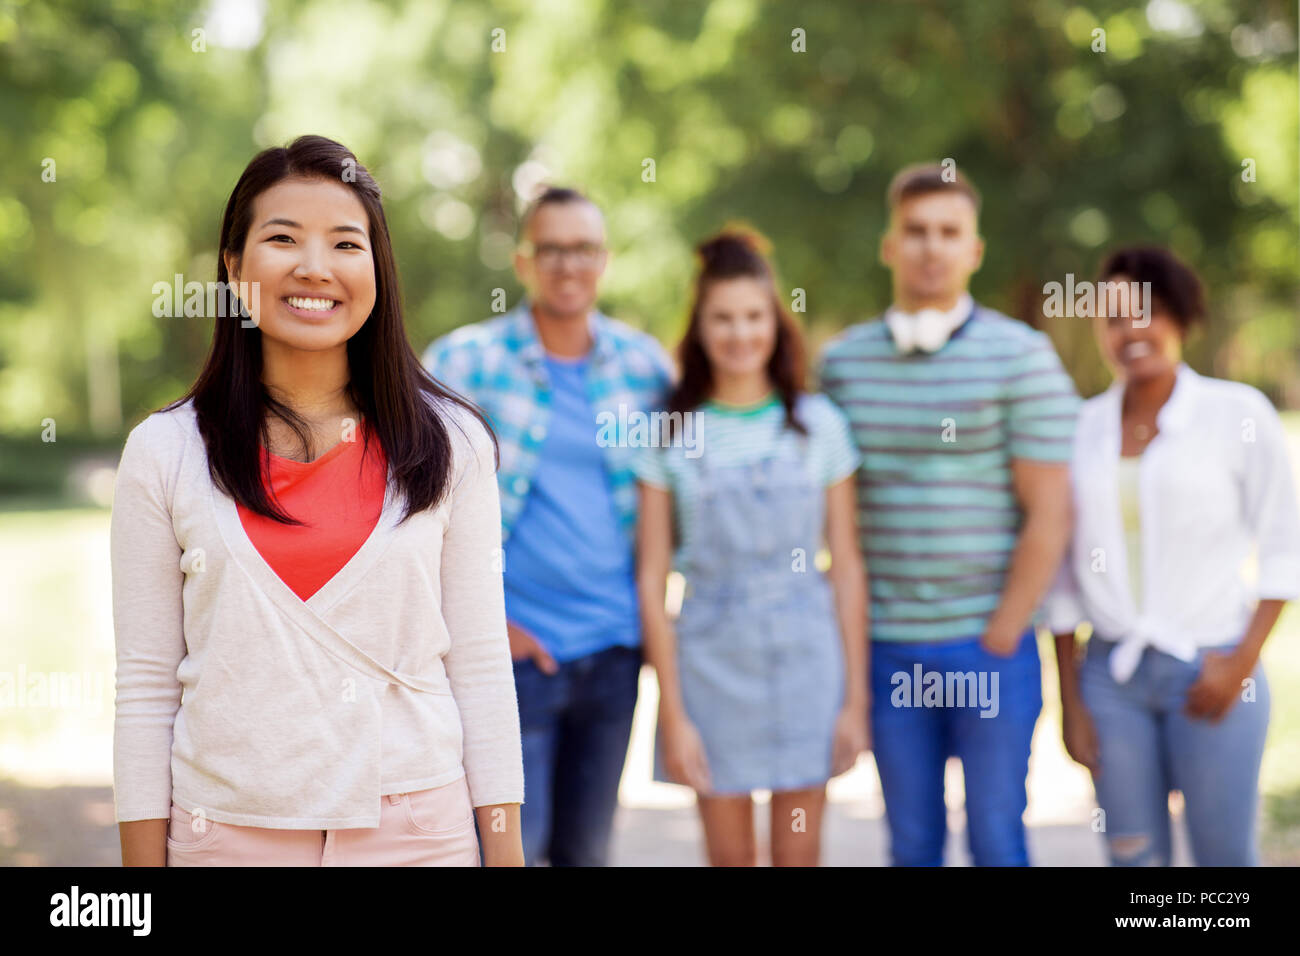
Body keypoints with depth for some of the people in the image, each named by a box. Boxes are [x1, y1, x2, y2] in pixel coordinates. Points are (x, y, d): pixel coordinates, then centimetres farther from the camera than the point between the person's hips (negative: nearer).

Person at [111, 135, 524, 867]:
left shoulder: (451, 444, 1)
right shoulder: (163, 453, 0)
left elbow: (482, 668, 2)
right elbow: (146, 688, 1)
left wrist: (506, 852, -1)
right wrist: (143, 859, -2)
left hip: (418, 829, 0)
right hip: (230, 828, 0)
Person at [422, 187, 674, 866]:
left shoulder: (644, 363, 6)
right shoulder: (463, 362, -4)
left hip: (615, 647, 4)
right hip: (514, 649, -4)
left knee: (587, 849, 13)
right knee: (512, 846, -6)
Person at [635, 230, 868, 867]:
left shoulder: (819, 425, 3)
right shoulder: (671, 433, 0)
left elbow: (847, 566, 5)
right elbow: (651, 580, -1)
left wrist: (856, 696, 1)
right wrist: (672, 712, -5)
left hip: (806, 654, 1)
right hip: (712, 662, 0)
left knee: (799, 854, 4)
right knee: (729, 853, 6)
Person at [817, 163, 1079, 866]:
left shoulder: (1020, 356, -4)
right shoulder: (842, 360, 6)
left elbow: (1049, 517, -7)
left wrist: (1001, 638, -10)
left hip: (992, 647, -3)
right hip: (886, 645, 3)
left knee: (996, 839, 4)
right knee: (911, 841, 11)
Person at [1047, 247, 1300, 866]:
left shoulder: (1238, 414, -3)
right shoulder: (1081, 428, 5)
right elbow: (1062, 572, 10)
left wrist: (1243, 661, -9)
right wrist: (1069, 699, 8)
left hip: (1211, 672, -3)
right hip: (1112, 675, 3)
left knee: (1225, 857, 0)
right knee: (1134, 858, 5)